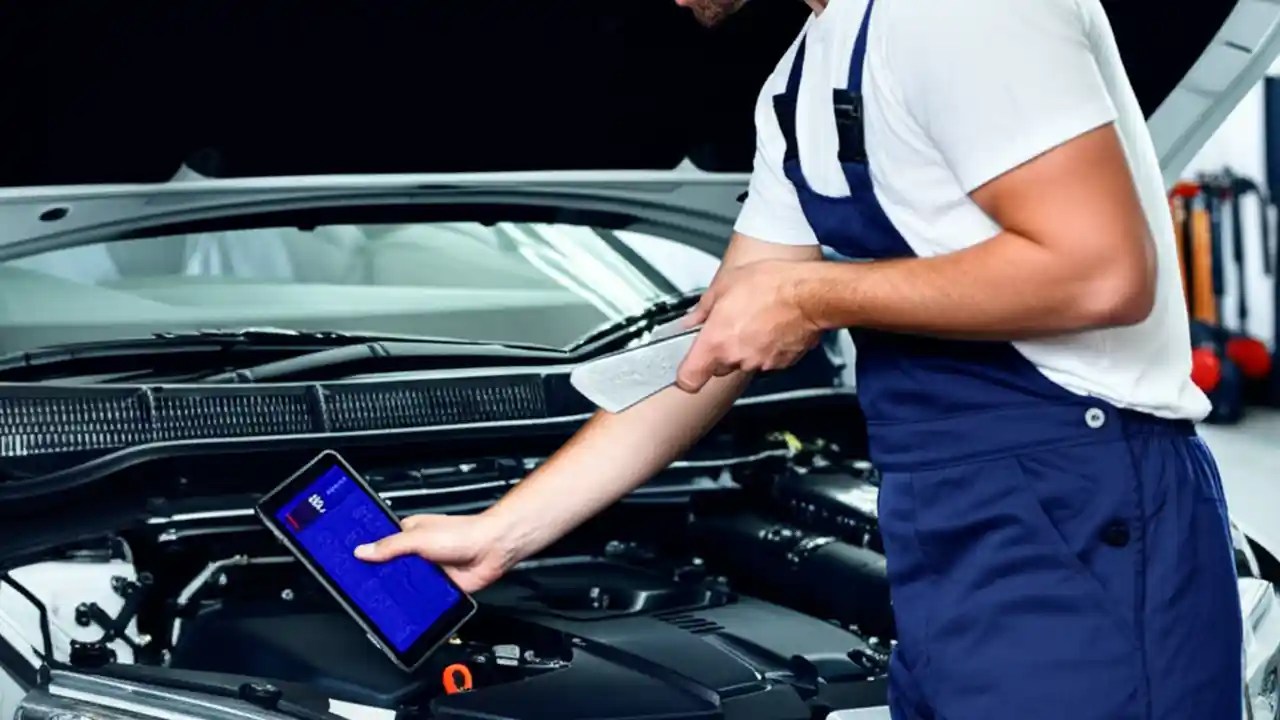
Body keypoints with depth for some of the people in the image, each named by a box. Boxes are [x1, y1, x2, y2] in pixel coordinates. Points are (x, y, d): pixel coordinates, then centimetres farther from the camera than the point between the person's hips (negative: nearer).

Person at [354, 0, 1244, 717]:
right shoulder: (802, 85, 17)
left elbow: (1101, 269, -21)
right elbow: (706, 353, 21)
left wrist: (818, 298, -12)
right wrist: (499, 533, 20)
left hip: (1075, 527, -10)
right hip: (953, 540, 10)